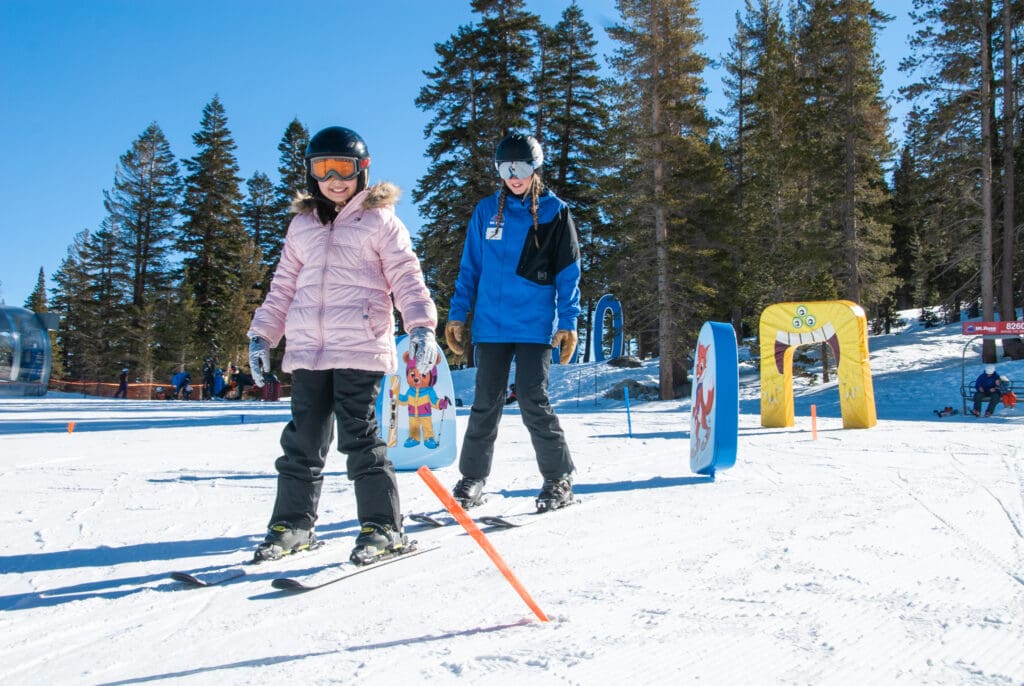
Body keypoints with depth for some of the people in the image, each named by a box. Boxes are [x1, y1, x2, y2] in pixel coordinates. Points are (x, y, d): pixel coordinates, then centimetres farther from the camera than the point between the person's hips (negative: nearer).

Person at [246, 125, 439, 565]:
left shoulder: (380, 220, 5)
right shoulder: (302, 225, 19)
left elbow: (406, 278, -2)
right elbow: (283, 287, 22)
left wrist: (421, 325, -15)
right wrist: (262, 335, 16)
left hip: (361, 349, -5)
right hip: (307, 351, 5)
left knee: (359, 437, -6)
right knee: (302, 441, 8)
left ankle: (382, 527, 4)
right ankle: (292, 524, 20)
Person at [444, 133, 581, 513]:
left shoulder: (555, 211, 3)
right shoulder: (486, 210, 10)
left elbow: (568, 272, 2)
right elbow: (470, 266, 13)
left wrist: (568, 322, -6)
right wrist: (457, 315, 7)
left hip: (535, 324, -3)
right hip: (491, 324, 3)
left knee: (533, 402, -6)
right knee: (486, 404, 7)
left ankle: (559, 477, 10)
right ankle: (472, 478, 19)